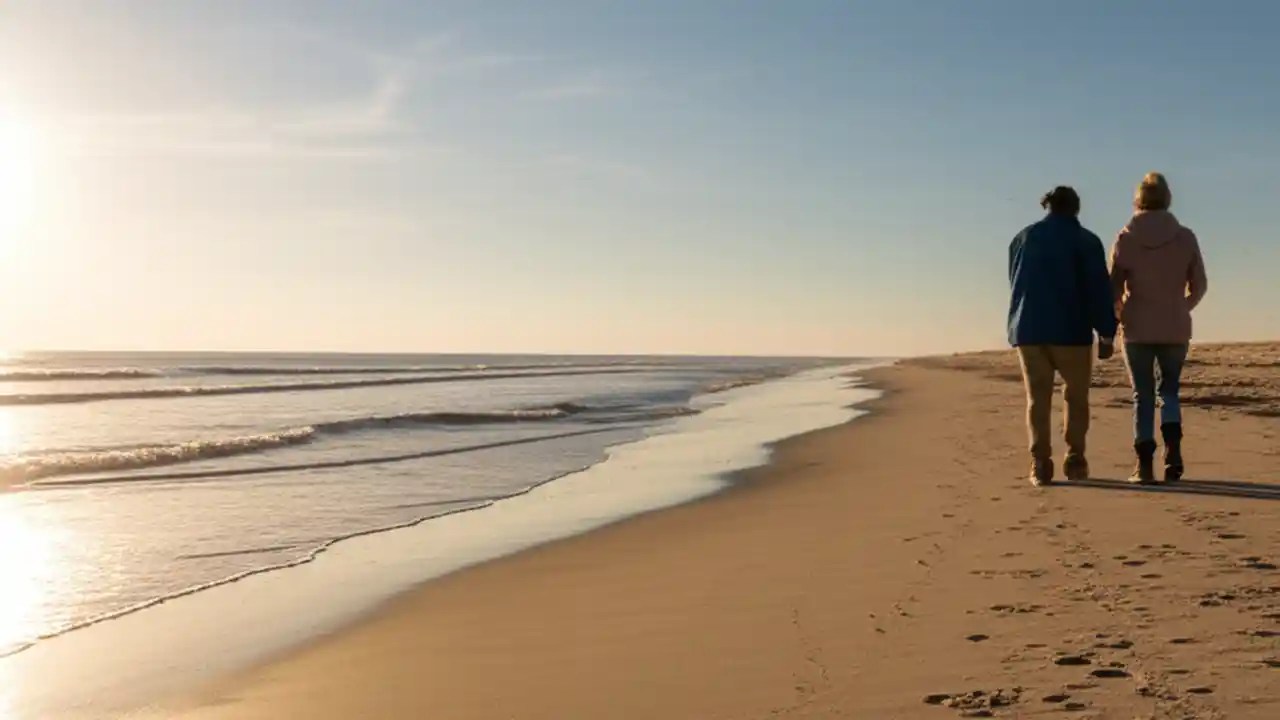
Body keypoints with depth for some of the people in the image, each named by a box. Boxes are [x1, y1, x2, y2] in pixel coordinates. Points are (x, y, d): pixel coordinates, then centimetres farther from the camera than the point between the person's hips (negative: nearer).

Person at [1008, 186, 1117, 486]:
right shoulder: (1086, 241, 0)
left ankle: (1040, 465, -5)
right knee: (1076, 397, 10)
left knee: (1038, 398, 3)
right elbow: (1099, 290, -6)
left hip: (1028, 330, 3)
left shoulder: (1023, 238, 12)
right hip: (1070, 331, -3)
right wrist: (1106, 333, -5)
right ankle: (1075, 461, 5)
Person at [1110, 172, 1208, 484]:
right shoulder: (1185, 237, -2)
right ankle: (1173, 448, -5)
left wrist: (1116, 318, 16)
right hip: (1176, 329, 1)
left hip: (1137, 329, -1)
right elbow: (1199, 286, 4)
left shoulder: (1125, 239, -5)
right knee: (1169, 389, 16)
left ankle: (1145, 464, 3)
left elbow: (1114, 288, -3)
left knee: (1142, 394, 7)